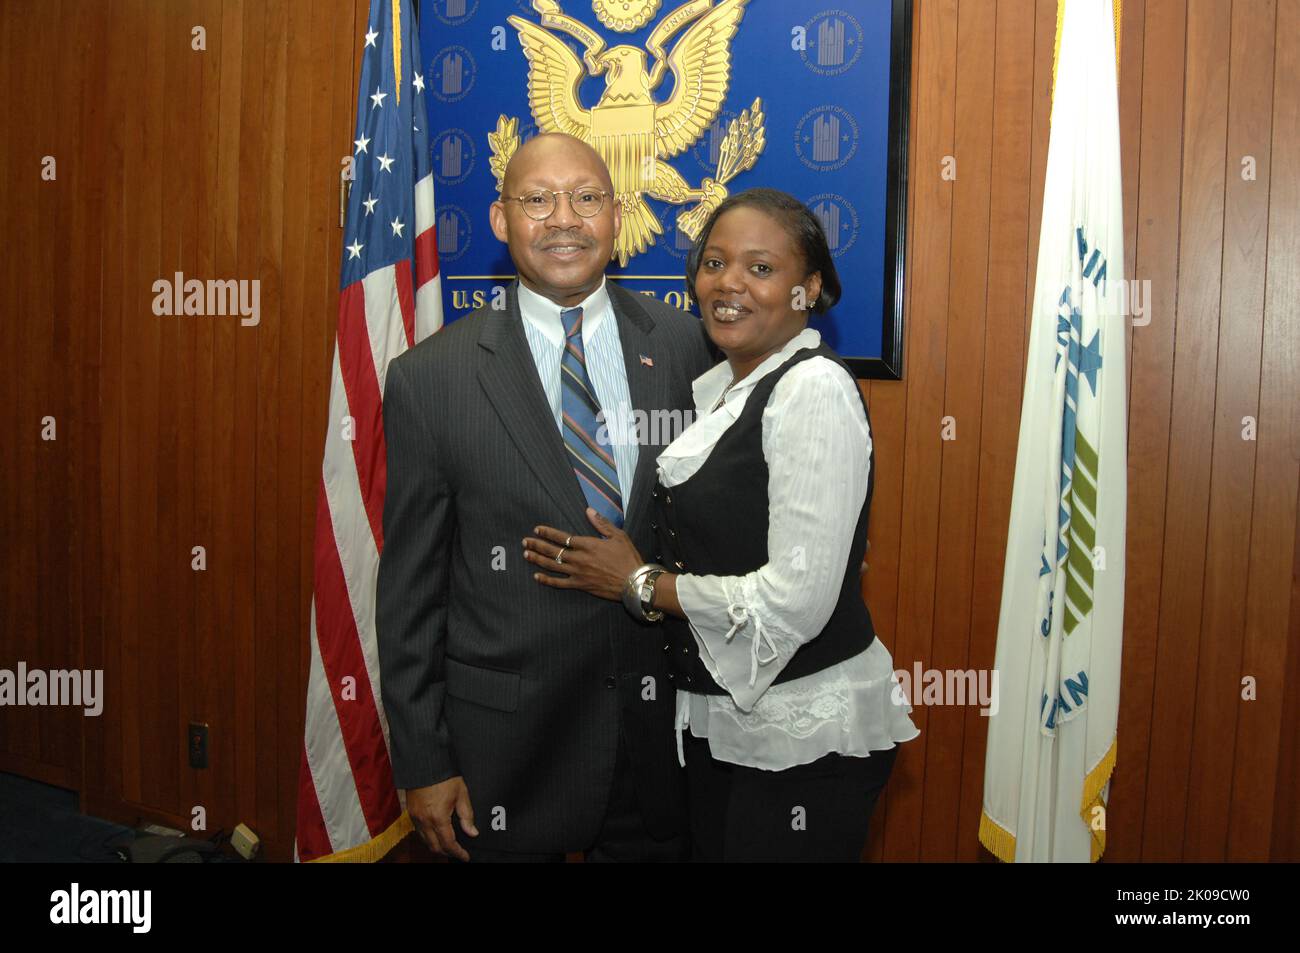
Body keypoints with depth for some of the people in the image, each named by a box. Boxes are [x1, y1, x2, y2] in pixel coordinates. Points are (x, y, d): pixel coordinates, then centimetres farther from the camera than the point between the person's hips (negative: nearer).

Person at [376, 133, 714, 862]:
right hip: (508, 743, -2)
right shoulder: (432, 378, -8)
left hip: (663, 729, 2)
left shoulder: (686, 346, -3)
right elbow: (410, 588, -4)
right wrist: (422, 762, -3)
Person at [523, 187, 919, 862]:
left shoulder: (813, 389, -19)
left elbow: (796, 598, -24)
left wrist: (639, 583, -15)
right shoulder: (718, 387, 7)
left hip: (802, 736, -8)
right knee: (711, 848, 21)